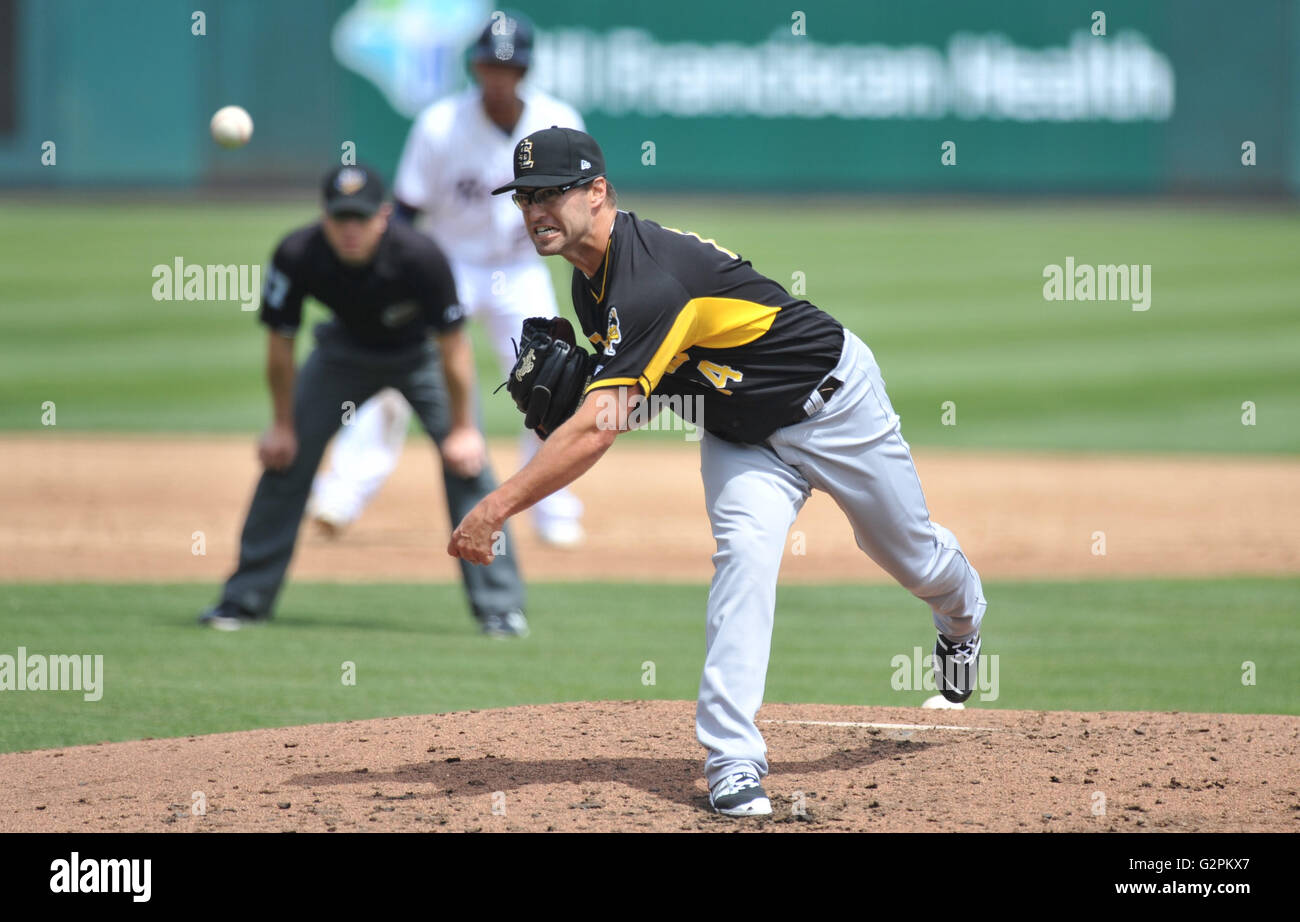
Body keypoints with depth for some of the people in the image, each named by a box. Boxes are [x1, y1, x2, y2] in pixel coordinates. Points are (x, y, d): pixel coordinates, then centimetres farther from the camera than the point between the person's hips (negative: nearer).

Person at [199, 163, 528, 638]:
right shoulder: (297, 256, -30)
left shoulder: (419, 257, -37)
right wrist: (282, 425, -8)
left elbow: (453, 344, -25)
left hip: (419, 353, -2)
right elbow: (280, 343, -14)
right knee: (285, 455, -5)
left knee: (466, 461, -16)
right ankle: (246, 598, 7)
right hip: (347, 347, 2)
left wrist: (462, 428, -19)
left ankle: (499, 607, -9)